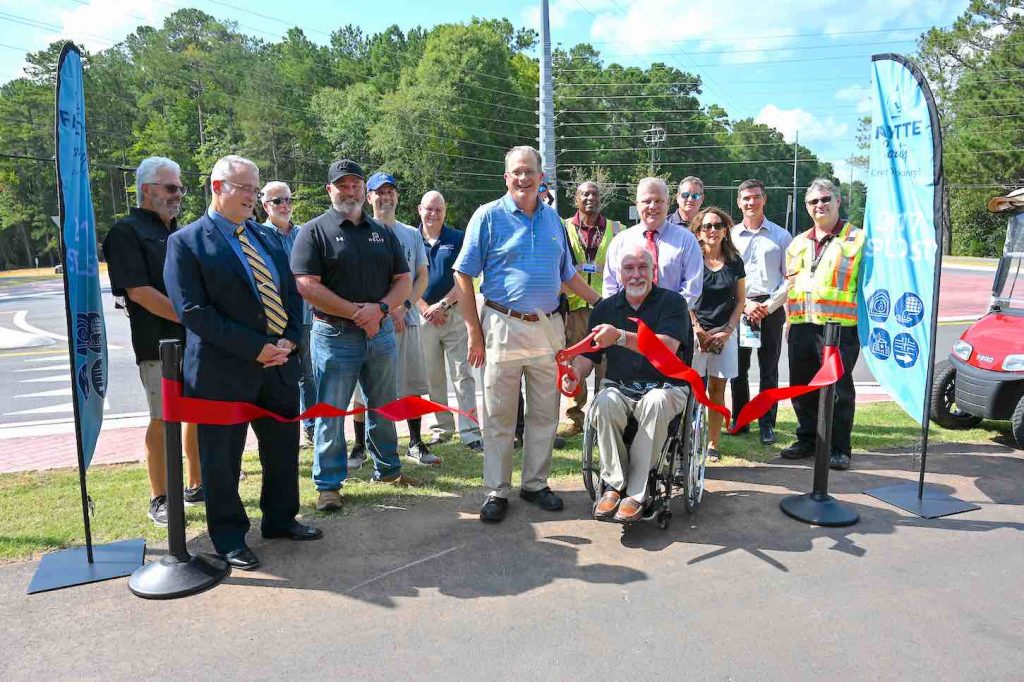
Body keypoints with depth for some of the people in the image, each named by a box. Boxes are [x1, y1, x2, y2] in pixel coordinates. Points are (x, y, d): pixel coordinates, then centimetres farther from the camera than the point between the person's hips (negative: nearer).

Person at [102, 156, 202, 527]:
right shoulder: (126, 232, -4)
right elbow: (138, 291, -15)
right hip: (160, 343, -7)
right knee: (163, 420, -1)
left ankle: (196, 485, 25)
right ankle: (159, 499, 12)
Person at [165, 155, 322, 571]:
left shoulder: (266, 238, 14)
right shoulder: (187, 242, -6)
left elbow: (291, 292, 14)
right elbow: (192, 310, -15)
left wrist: (289, 339, -5)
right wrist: (255, 348, -19)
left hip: (279, 364, 6)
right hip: (223, 371, -6)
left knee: (284, 448, 16)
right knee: (221, 458, 7)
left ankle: (280, 519, 35)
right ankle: (229, 537, 25)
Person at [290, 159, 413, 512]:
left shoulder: (383, 232, 12)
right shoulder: (315, 231, -3)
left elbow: (404, 280, 8)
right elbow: (307, 286, -13)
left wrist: (380, 308, -12)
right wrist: (357, 313, -15)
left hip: (381, 333, 5)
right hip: (335, 336, -4)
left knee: (384, 407, 15)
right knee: (330, 413, 3)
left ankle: (388, 469, 32)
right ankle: (328, 485, 15)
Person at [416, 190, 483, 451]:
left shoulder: (458, 239, 5)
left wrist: (442, 305, -8)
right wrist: (426, 309, -7)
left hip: (454, 314, -1)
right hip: (424, 315, 1)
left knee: (463, 375, -4)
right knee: (432, 377, 8)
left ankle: (470, 432, -4)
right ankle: (442, 428, 19)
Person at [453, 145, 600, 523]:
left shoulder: (553, 219, 11)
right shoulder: (488, 216, -3)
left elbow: (568, 273, 20)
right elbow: (463, 276, -4)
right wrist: (475, 332, -9)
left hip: (549, 327, 4)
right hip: (504, 326, -4)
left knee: (545, 414, 11)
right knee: (499, 416, 3)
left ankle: (535, 483, 26)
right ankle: (497, 491, 16)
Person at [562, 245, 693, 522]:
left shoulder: (672, 302, -1)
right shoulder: (605, 308, 12)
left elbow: (667, 347, -19)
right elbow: (588, 354, 12)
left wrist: (621, 337, -31)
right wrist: (576, 372, -12)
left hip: (665, 386, -2)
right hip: (619, 387, 3)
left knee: (656, 403, -37)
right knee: (604, 403, -33)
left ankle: (636, 492, -24)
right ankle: (614, 484, -17)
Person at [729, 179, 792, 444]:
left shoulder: (781, 236, 8)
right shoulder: (730, 235, 9)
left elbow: (790, 278, 4)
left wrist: (768, 305, -8)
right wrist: (745, 304, -7)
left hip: (771, 309, -1)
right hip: (738, 309, 1)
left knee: (769, 370, 2)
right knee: (738, 368, 4)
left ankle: (767, 424, 9)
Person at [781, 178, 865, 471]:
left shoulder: (857, 239, 2)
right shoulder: (798, 243, 19)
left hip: (840, 326, -5)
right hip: (802, 326, 6)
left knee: (839, 389, 0)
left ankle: (838, 449, 9)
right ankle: (807, 439, 25)